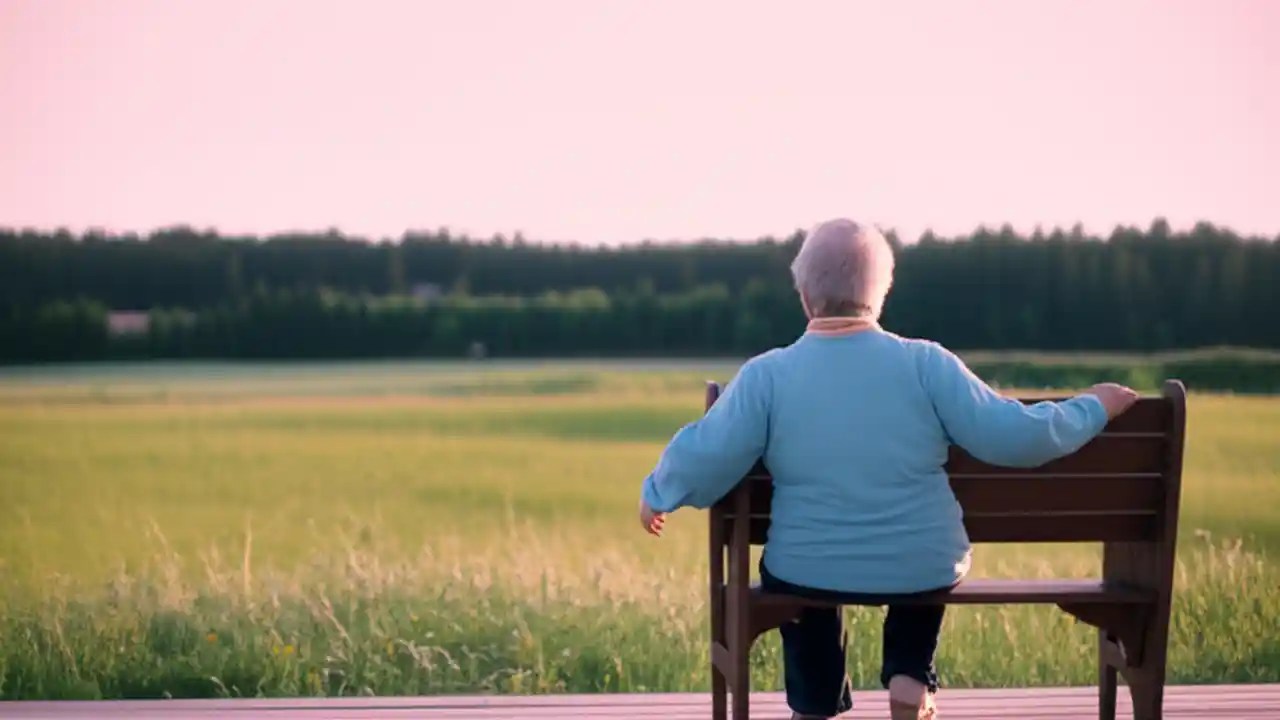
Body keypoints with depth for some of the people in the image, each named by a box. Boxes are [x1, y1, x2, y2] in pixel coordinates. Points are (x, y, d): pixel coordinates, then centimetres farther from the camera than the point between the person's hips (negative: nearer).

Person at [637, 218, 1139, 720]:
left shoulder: (766, 375, -12)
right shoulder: (926, 363, -12)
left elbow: (704, 462, -12)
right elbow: (1012, 439, -11)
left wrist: (657, 494, 9)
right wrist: (1095, 408, 4)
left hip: (808, 573, 0)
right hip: (925, 571, 1)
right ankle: (910, 678, 23)